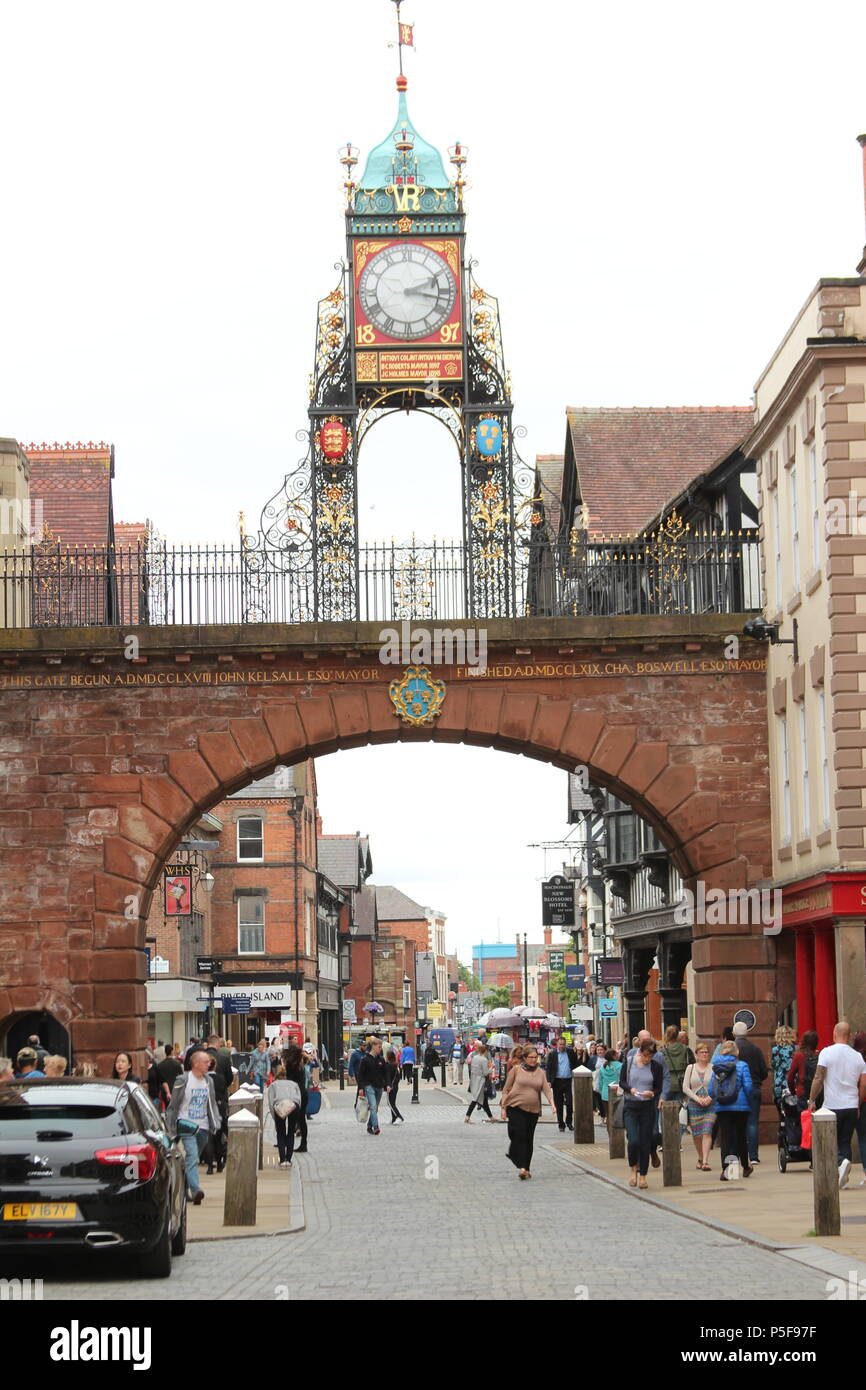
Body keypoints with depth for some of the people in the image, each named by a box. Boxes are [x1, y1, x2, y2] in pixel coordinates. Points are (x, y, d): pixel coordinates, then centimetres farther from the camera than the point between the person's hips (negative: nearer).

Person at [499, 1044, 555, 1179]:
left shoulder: (540, 1072, 10)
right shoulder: (516, 1070, 1)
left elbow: (546, 1088, 0)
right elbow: (506, 1089, 4)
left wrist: (551, 1102, -18)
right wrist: (503, 1107, -1)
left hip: (533, 1110, 4)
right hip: (516, 1108, -3)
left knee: (529, 1139, 8)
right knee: (519, 1136, -13)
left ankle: (526, 1169, 17)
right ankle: (521, 1167, -14)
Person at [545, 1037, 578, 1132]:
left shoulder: (570, 1052, 8)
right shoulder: (552, 1054, 3)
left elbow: (575, 1063, 4)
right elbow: (548, 1068, -1)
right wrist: (549, 1081, -9)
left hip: (568, 1081, 0)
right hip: (557, 1081, 0)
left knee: (569, 1102, -6)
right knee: (559, 1104, 4)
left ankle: (569, 1122, 13)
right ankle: (561, 1125, 11)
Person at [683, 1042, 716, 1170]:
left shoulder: (713, 1068, 4)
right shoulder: (690, 1068, 7)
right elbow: (685, 1087, 2)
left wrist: (710, 1098, -13)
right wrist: (697, 1098, -9)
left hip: (710, 1105, -1)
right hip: (694, 1105, 2)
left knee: (707, 1132, -13)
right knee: (696, 1134, 5)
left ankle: (705, 1162, -16)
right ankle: (700, 1159, 25)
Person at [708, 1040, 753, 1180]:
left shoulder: (716, 1068, 3)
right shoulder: (742, 1065, -5)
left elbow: (711, 1091, 1)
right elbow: (748, 1086, -11)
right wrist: (749, 1102, 3)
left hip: (722, 1108, 1)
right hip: (740, 1106, -1)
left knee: (725, 1138, 1)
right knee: (741, 1136, 14)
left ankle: (725, 1169, -10)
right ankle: (745, 1167, 28)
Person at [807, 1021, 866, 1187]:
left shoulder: (827, 1052, -7)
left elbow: (818, 1078, -11)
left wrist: (812, 1100, -2)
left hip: (832, 1105, -4)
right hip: (852, 1106, 4)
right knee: (845, 1142, 12)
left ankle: (841, 1161, -22)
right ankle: (843, 1179, 4)